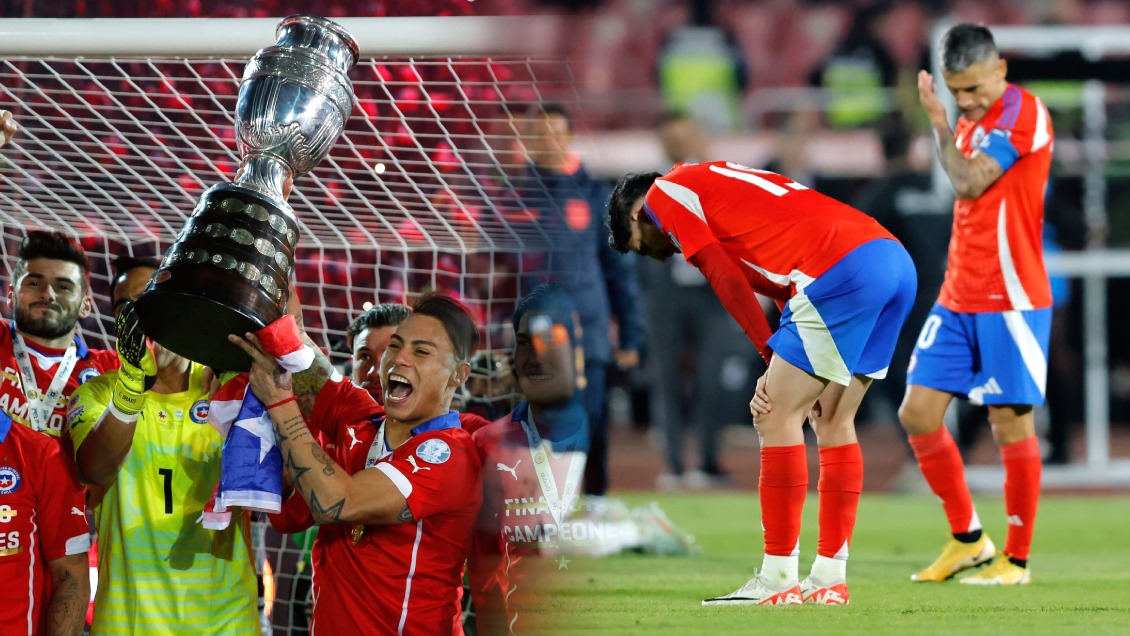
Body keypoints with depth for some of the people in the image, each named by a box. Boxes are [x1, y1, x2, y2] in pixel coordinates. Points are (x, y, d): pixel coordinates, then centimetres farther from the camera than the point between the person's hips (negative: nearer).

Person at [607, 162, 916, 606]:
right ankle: (829, 578, 17)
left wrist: (772, 359, 11)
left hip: (842, 268, -9)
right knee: (832, 419, 15)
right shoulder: (718, 182, 34)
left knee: (778, 416, -2)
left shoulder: (665, 193, 11)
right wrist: (781, 373, 13)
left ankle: (778, 578, 0)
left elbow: (728, 282, 4)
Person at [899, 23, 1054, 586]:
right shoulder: (973, 121, 15)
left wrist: (938, 121, -7)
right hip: (957, 301, 8)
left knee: (1011, 423, -4)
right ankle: (967, 537, 15)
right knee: (917, 413, 2)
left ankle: (1017, 559, 5)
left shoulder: (1022, 114, -12)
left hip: (1010, 302, -8)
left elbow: (969, 182, -18)